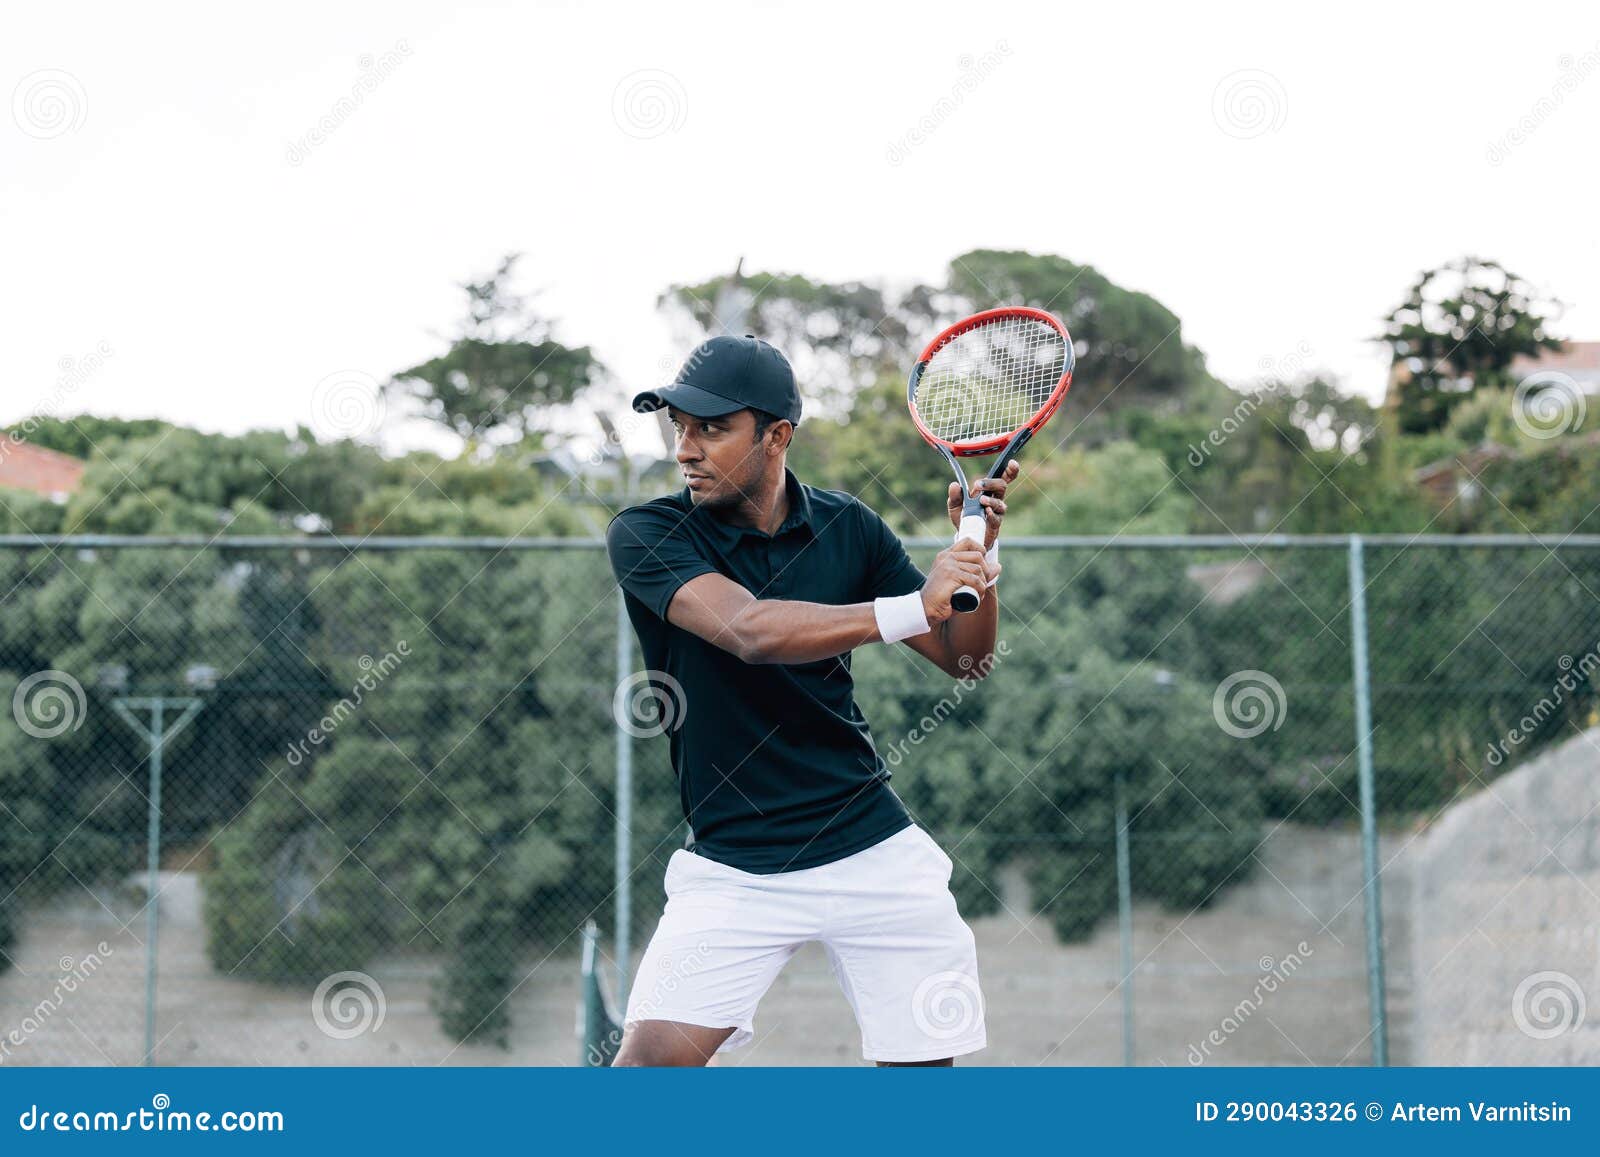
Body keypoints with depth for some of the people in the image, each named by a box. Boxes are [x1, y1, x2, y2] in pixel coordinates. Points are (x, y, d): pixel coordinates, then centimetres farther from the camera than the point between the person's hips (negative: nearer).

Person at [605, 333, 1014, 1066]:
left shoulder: (847, 528, 3)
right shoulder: (645, 536, -8)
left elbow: (964, 659, 6)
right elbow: (749, 629, -26)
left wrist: (977, 550, -12)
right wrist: (910, 607, -33)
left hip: (875, 852, 3)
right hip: (733, 868, -2)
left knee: (925, 1061, 4)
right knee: (651, 1055, -18)